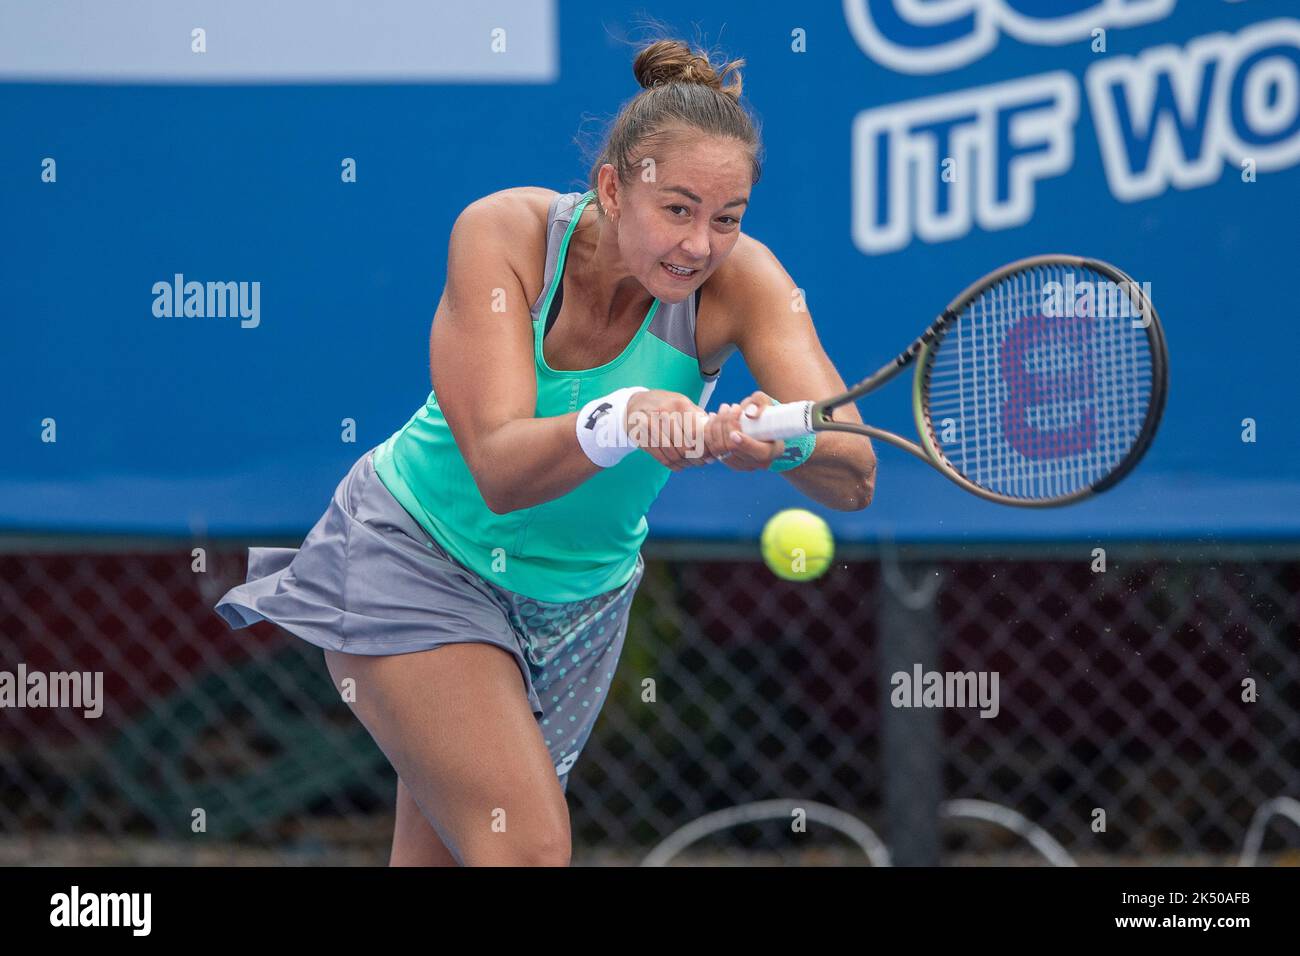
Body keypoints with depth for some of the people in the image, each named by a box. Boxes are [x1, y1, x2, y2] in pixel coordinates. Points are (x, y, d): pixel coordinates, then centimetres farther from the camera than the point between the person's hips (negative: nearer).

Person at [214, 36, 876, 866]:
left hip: (576, 601, 4)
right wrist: (618, 422, -54)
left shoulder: (739, 280, -21)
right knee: (529, 847, -20)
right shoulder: (505, 232, -24)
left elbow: (854, 479, -32)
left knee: (440, 857, 11)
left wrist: (786, 439, -55)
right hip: (416, 559, -4)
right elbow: (499, 468, -35)